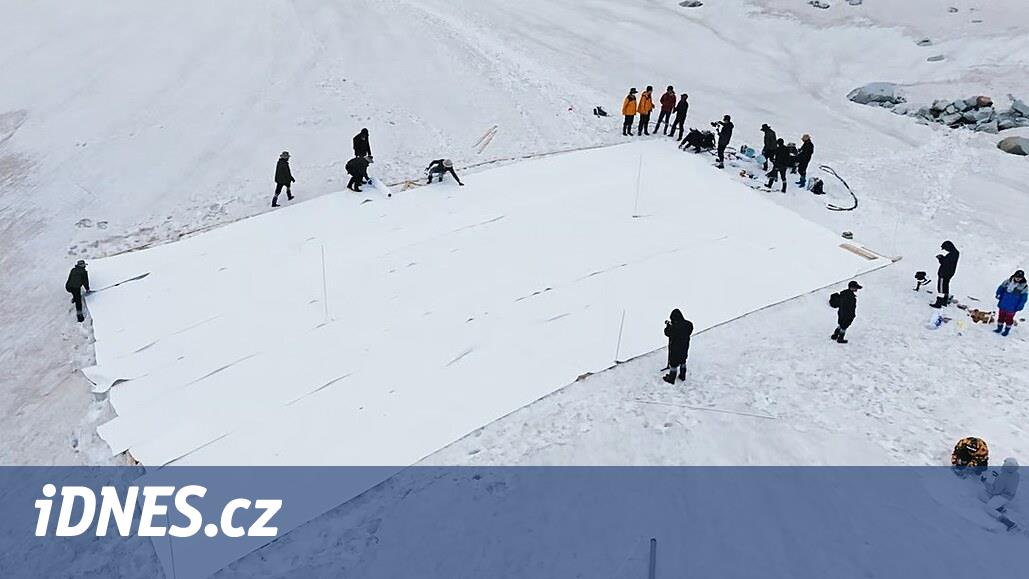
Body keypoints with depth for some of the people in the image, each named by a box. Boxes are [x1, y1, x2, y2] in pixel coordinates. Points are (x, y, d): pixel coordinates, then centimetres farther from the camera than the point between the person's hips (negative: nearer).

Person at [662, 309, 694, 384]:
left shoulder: (673, 327, -31)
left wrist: (668, 325, 6)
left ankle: (671, 379, 26)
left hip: (675, 349, -5)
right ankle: (682, 376, 41)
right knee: (682, 361, 26)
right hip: (685, 347, 5)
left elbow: (667, 333, -13)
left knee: (673, 363, 12)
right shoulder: (689, 324, -14)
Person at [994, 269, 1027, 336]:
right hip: (1003, 305, 3)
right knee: (1001, 316, 14)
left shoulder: (1023, 286, -10)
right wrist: (998, 295, -3)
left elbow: (1023, 298, -7)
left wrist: (1020, 306, -11)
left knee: (1009, 318, 9)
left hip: (1012, 308, -3)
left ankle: (1007, 330, 26)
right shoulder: (1007, 282, -2)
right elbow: (1001, 288, 11)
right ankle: (999, 328, 31)